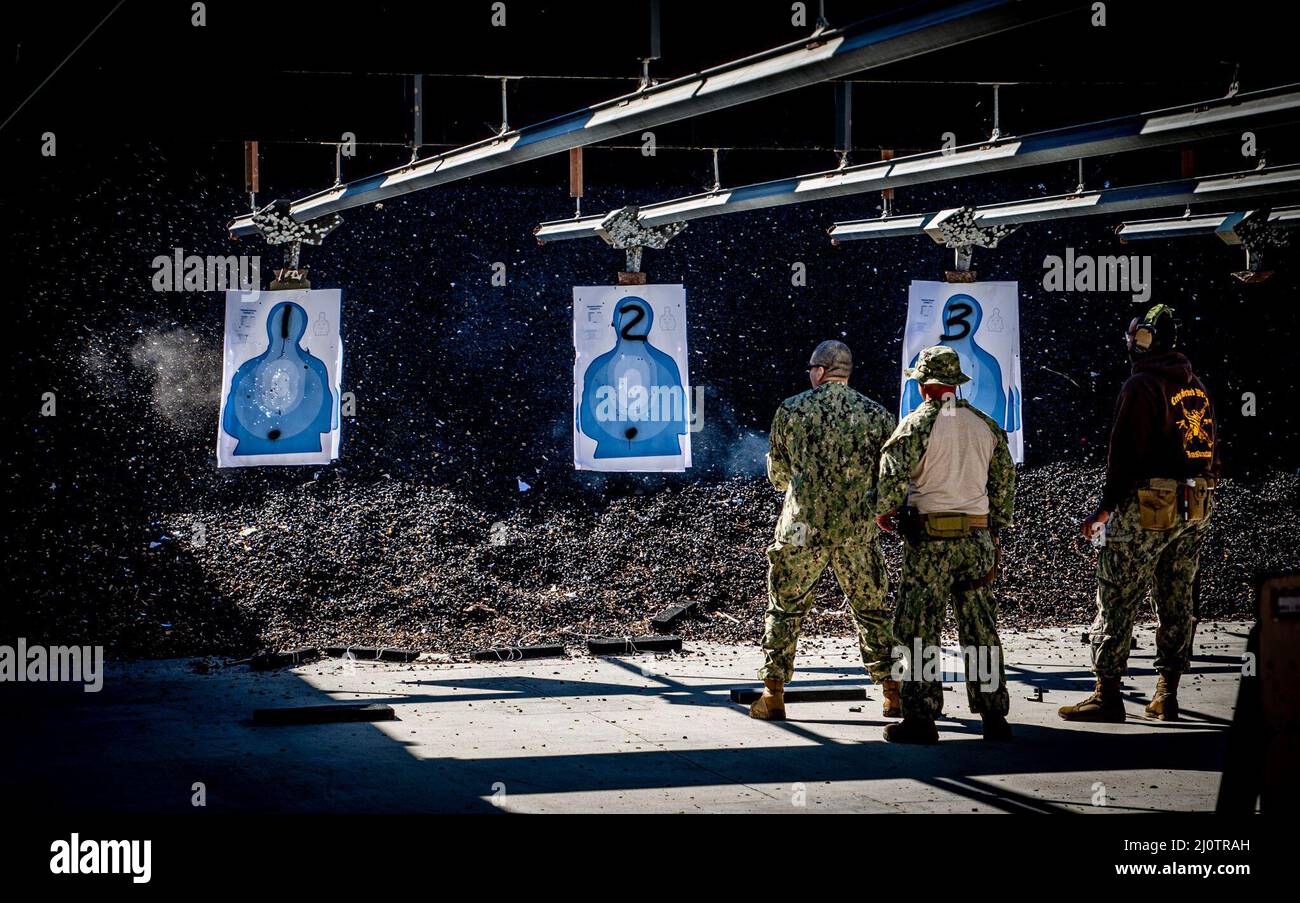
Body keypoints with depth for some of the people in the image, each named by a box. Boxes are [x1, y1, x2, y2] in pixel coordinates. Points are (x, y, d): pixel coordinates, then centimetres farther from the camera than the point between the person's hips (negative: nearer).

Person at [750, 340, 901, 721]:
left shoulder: (791, 410, 0)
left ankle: (773, 694, 6)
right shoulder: (877, 415, 2)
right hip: (858, 532, 1)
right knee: (872, 611, 13)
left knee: (784, 609, 10)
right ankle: (893, 693, 11)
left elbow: (777, 476, 9)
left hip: (801, 528, -1)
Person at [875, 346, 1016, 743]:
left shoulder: (917, 422, -7)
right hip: (978, 538, 5)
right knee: (981, 631, 9)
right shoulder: (985, 424, 10)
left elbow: (893, 472, -16)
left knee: (920, 632, 0)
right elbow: (1005, 480, 15)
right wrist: (995, 528, 22)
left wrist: (884, 513, 0)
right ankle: (994, 716, 11)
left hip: (931, 540, -5)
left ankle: (921, 718, -1)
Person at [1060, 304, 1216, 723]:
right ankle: (1166, 696, 13)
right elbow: (1210, 452, 19)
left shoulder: (1141, 385, -11)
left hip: (1147, 507, -8)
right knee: (1176, 603, 11)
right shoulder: (1196, 387, 14)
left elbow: (1125, 451, -15)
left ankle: (1108, 694, -3)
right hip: (1194, 511, 8)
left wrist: (1105, 507, -11)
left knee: (1116, 601, -3)